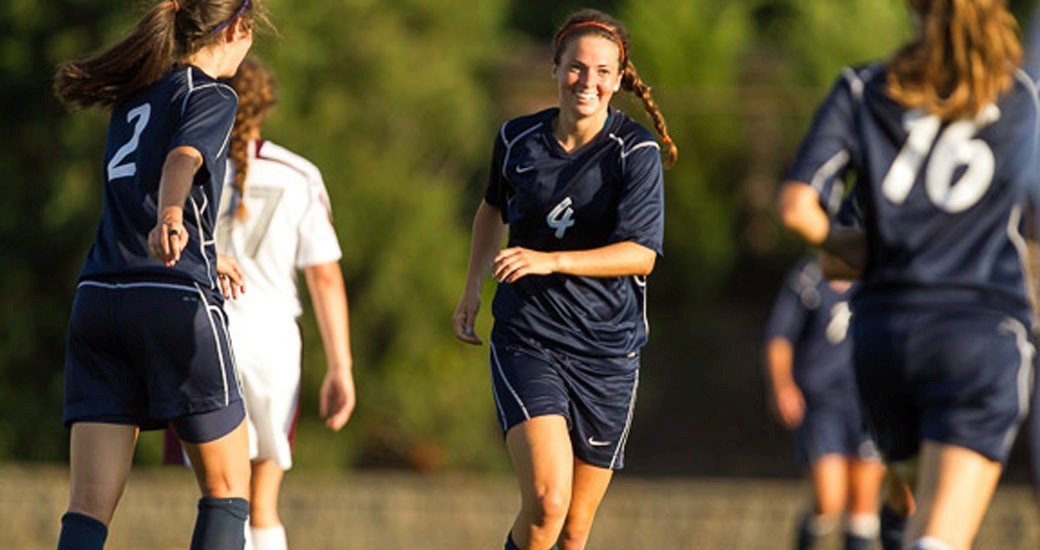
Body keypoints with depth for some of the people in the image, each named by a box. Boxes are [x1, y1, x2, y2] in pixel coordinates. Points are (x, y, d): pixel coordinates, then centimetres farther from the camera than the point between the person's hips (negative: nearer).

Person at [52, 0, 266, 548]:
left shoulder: (135, 95, 22)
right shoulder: (211, 96, 0)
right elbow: (182, 159, -23)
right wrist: (170, 219, -44)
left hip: (99, 297, 6)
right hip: (174, 299, -6)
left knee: (89, 506, -3)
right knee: (227, 486, 9)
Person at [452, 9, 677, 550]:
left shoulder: (635, 151, -8)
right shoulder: (517, 139, 1)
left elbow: (641, 253, -18)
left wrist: (550, 261, -29)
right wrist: (472, 287, 17)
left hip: (607, 352, 0)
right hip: (526, 340, 0)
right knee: (546, 502, -22)